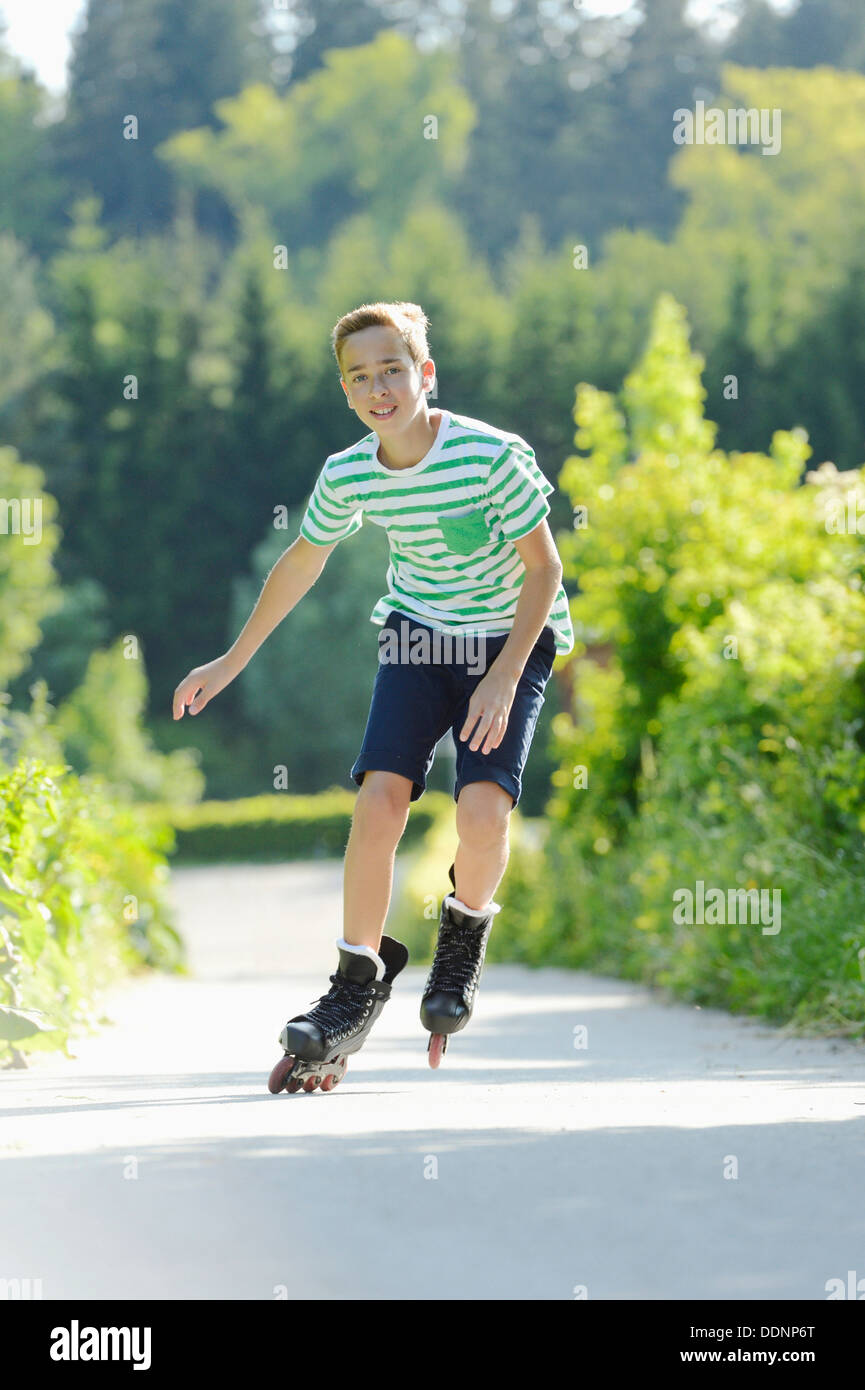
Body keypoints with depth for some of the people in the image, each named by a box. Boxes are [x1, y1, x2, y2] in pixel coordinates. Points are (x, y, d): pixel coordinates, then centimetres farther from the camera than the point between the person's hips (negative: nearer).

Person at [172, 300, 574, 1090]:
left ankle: (465, 933, 9)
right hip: (418, 638, 3)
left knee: (482, 805, -23)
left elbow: (543, 566, -14)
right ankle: (358, 987, -4)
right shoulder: (348, 476, -9)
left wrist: (505, 677, -22)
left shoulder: (493, 456, -23)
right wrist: (232, 663, 17)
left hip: (511, 639, -3)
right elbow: (301, 565, 9)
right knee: (380, 797, -16)